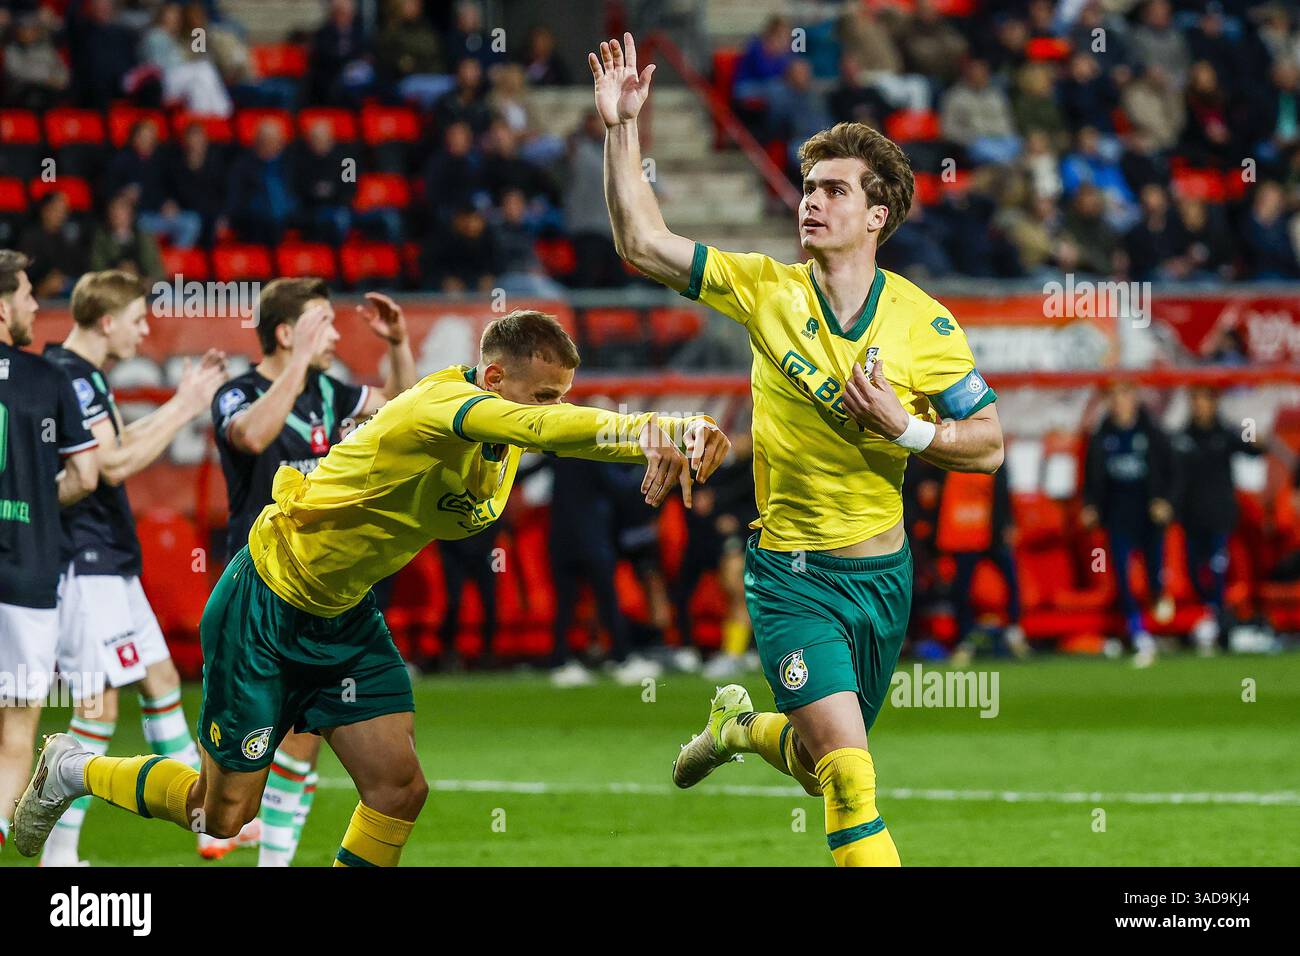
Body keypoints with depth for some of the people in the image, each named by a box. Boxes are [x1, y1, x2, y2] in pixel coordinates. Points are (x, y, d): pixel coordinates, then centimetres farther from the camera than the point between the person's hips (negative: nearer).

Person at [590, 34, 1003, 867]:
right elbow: (642, 242, -6)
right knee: (850, 776, -18)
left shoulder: (924, 323, -5)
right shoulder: (767, 290, -5)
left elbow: (989, 444, -2)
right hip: (791, 573, -3)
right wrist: (623, 128, -13)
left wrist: (904, 427, -18)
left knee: (825, 765, 18)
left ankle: (743, 726, 50)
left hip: (883, 572, 3)